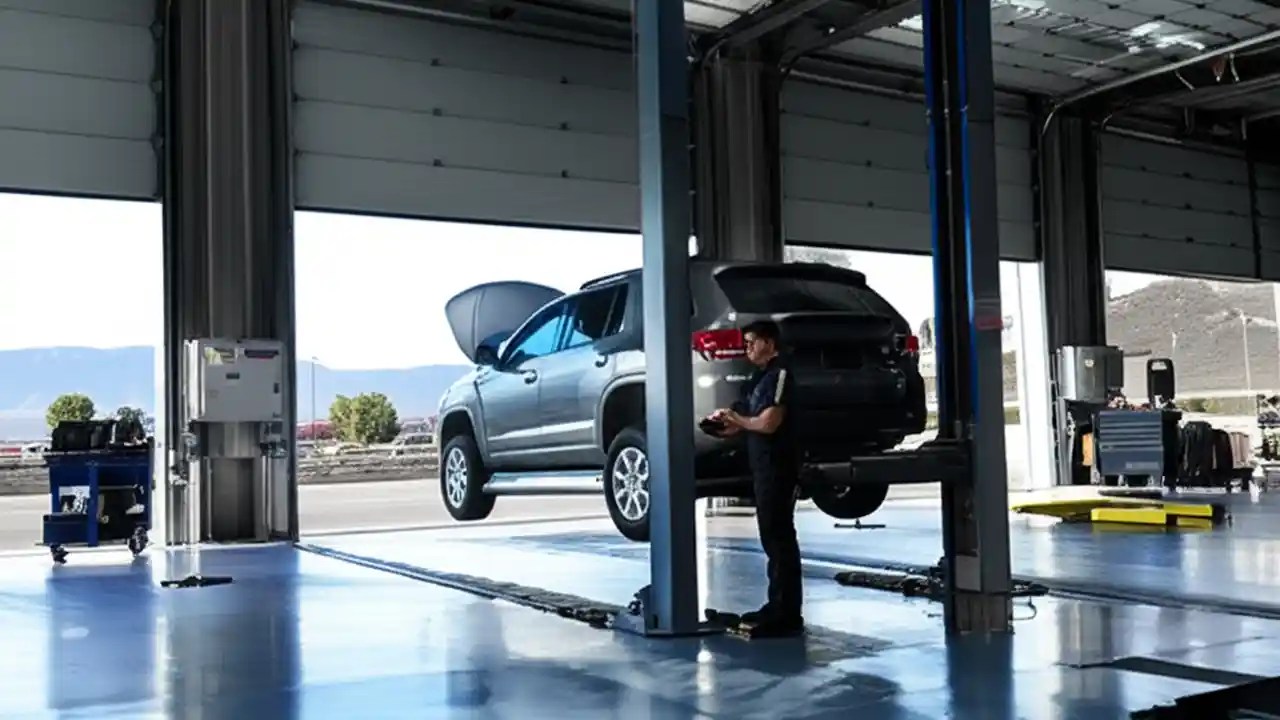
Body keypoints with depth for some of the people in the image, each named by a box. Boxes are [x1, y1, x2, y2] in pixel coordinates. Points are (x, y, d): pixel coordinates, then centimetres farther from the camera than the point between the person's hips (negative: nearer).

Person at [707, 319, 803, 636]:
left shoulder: (780, 373, -12)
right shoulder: (762, 375, 18)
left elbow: (769, 423, -20)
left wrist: (737, 419, -5)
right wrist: (731, 423, 4)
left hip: (778, 468, -10)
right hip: (764, 467, 10)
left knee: (780, 539, -8)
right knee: (772, 538, 14)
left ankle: (787, 615, -6)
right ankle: (777, 607, 22)